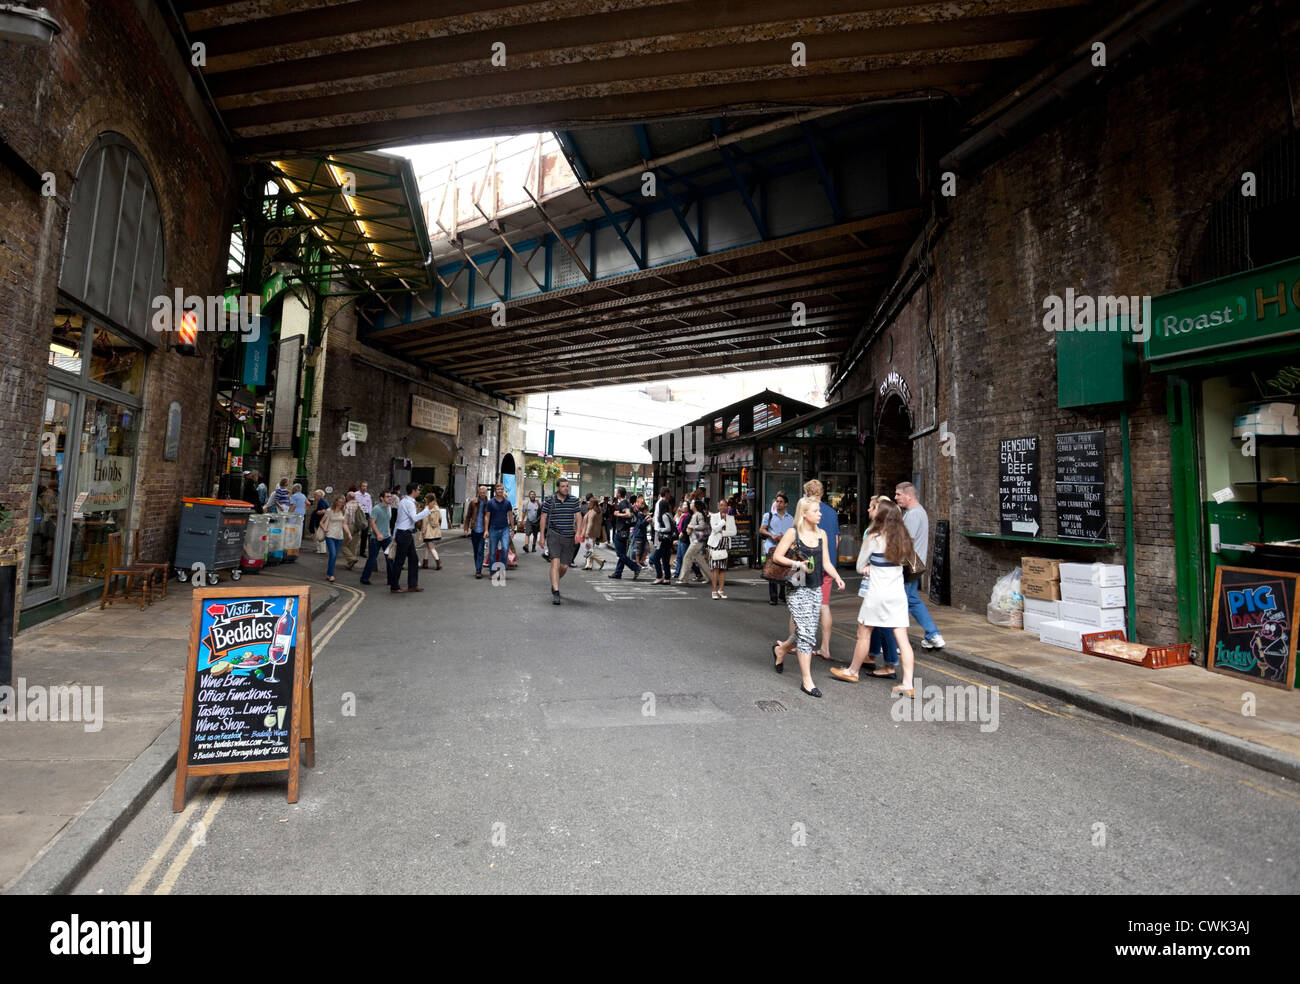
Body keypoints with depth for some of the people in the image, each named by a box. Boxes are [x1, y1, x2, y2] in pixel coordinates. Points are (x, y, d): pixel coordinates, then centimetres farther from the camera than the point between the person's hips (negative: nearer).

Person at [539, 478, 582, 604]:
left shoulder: (574, 500, 5)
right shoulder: (550, 500, 0)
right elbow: (543, 517, 4)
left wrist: (578, 533, -4)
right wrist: (542, 535, 2)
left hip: (569, 537, 3)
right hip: (554, 535, -2)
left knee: (564, 566, 5)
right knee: (555, 562, -18)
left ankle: (554, 583, 36)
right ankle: (555, 593, -19)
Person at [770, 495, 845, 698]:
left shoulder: (822, 534, 9)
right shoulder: (792, 533, -8)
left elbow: (826, 562, 10)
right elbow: (776, 556, -7)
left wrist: (837, 578, -6)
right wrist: (796, 563, -20)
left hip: (815, 589, 6)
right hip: (797, 590, -6)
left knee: (807, 634, 13)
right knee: (806, 635, -9)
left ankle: (780, 650, 41)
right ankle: (807, 681, 1)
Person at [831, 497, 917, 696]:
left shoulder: (873, 538, -11)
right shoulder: (902, 538, 5)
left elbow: (859, 566, -1)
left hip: (877, 594, -5)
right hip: (899, 593, 5)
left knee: (864, 634, 10)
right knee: (902, 638, 4)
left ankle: (852, 671, 26)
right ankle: (907, 684, 4)